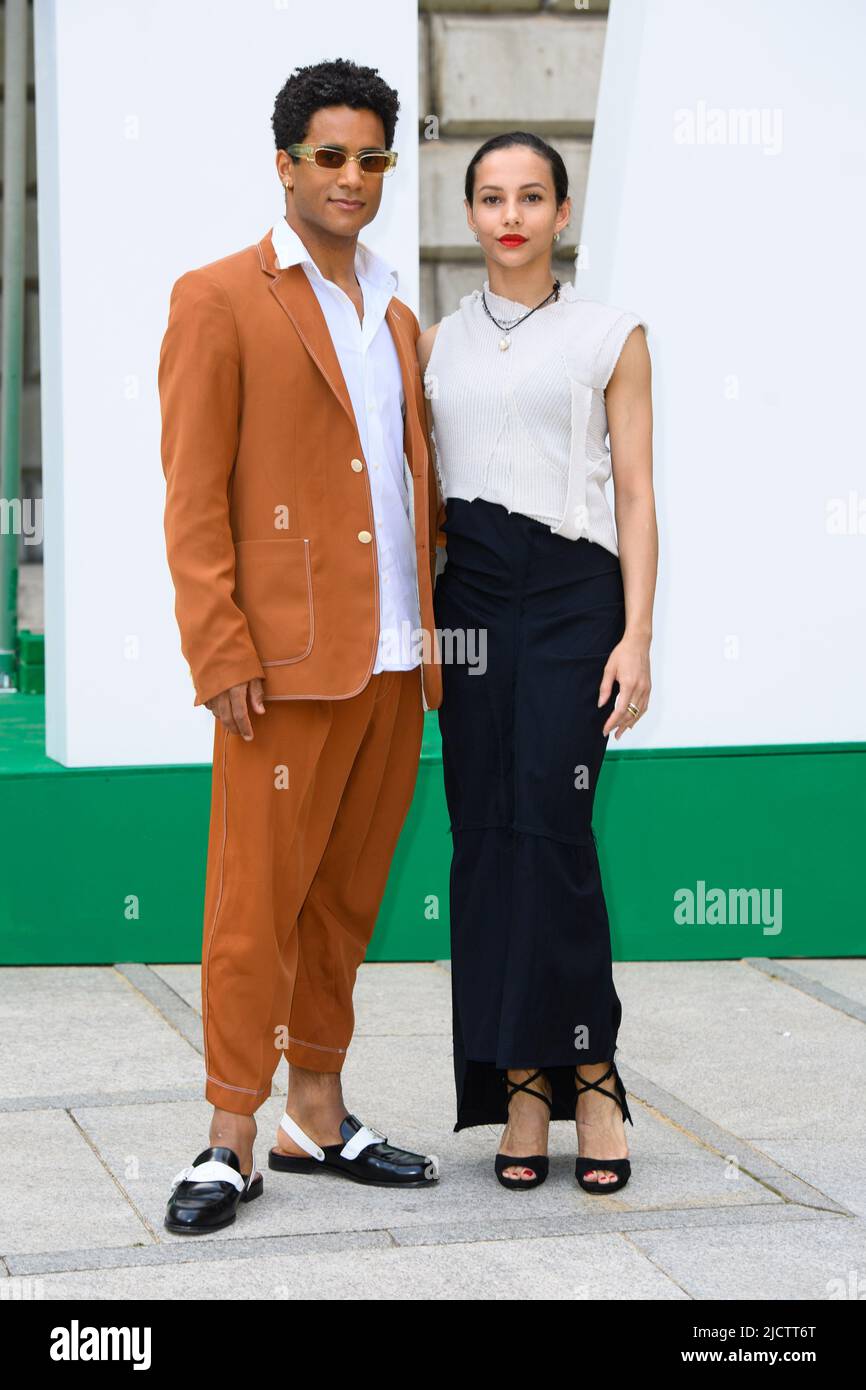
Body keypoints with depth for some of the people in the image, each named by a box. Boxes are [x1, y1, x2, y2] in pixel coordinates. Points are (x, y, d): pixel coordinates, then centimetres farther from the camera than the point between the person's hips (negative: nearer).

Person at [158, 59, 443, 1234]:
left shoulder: (398, 320, 18)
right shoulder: (220, 300, -2)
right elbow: (193, 496, -7)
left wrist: (433, 635, 12)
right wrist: (221, 654, -14)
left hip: (393, 666, 6)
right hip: (287, 662, -6)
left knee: (347, 901, 12)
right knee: (257, 902, -3)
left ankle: (318, 1118, 21)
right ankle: (231, 1139, 6)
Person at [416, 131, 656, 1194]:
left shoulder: (611, 336, 5)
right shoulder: (435, 345, 13)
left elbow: (636, 496, 2)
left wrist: (636, 638, -7)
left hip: (574, 593, -3)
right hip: (470, 598, 3)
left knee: (551, 827, -13)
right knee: (485, 836, 0)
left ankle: (587, 1072, -2)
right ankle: (520, 1084, 6)